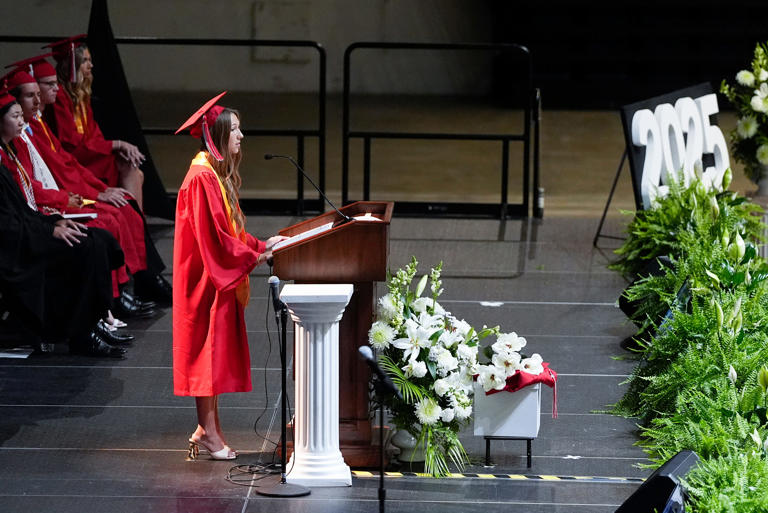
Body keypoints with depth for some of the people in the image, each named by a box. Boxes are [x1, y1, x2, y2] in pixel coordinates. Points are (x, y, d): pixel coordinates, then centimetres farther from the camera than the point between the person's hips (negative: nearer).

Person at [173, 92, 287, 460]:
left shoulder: (219, 174, 14)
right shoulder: (203, 177, -18)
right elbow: (213, 235, -21)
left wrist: (260, 245, 9)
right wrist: (254, 257, -16)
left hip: (221, 277, 10)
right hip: (208, 277, -10)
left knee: (218, 352, 11)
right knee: (208, 347, -5)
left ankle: (207, 429, 15)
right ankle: (208, 431, -2)